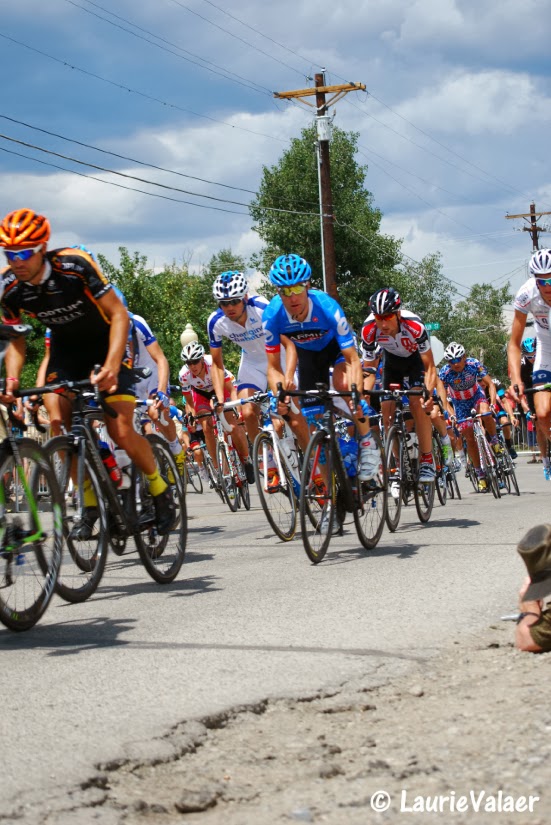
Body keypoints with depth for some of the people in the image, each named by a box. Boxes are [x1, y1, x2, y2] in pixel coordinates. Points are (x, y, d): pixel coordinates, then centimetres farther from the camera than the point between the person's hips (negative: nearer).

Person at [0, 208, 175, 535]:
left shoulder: (75, 265, -30)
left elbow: (119, 314, -26)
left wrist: (111, 366, -39)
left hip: (106, 342, -4)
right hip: (66, 348, 5)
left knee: (122, 433, -16)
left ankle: (161, 490, 10)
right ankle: (90, 505, 3)